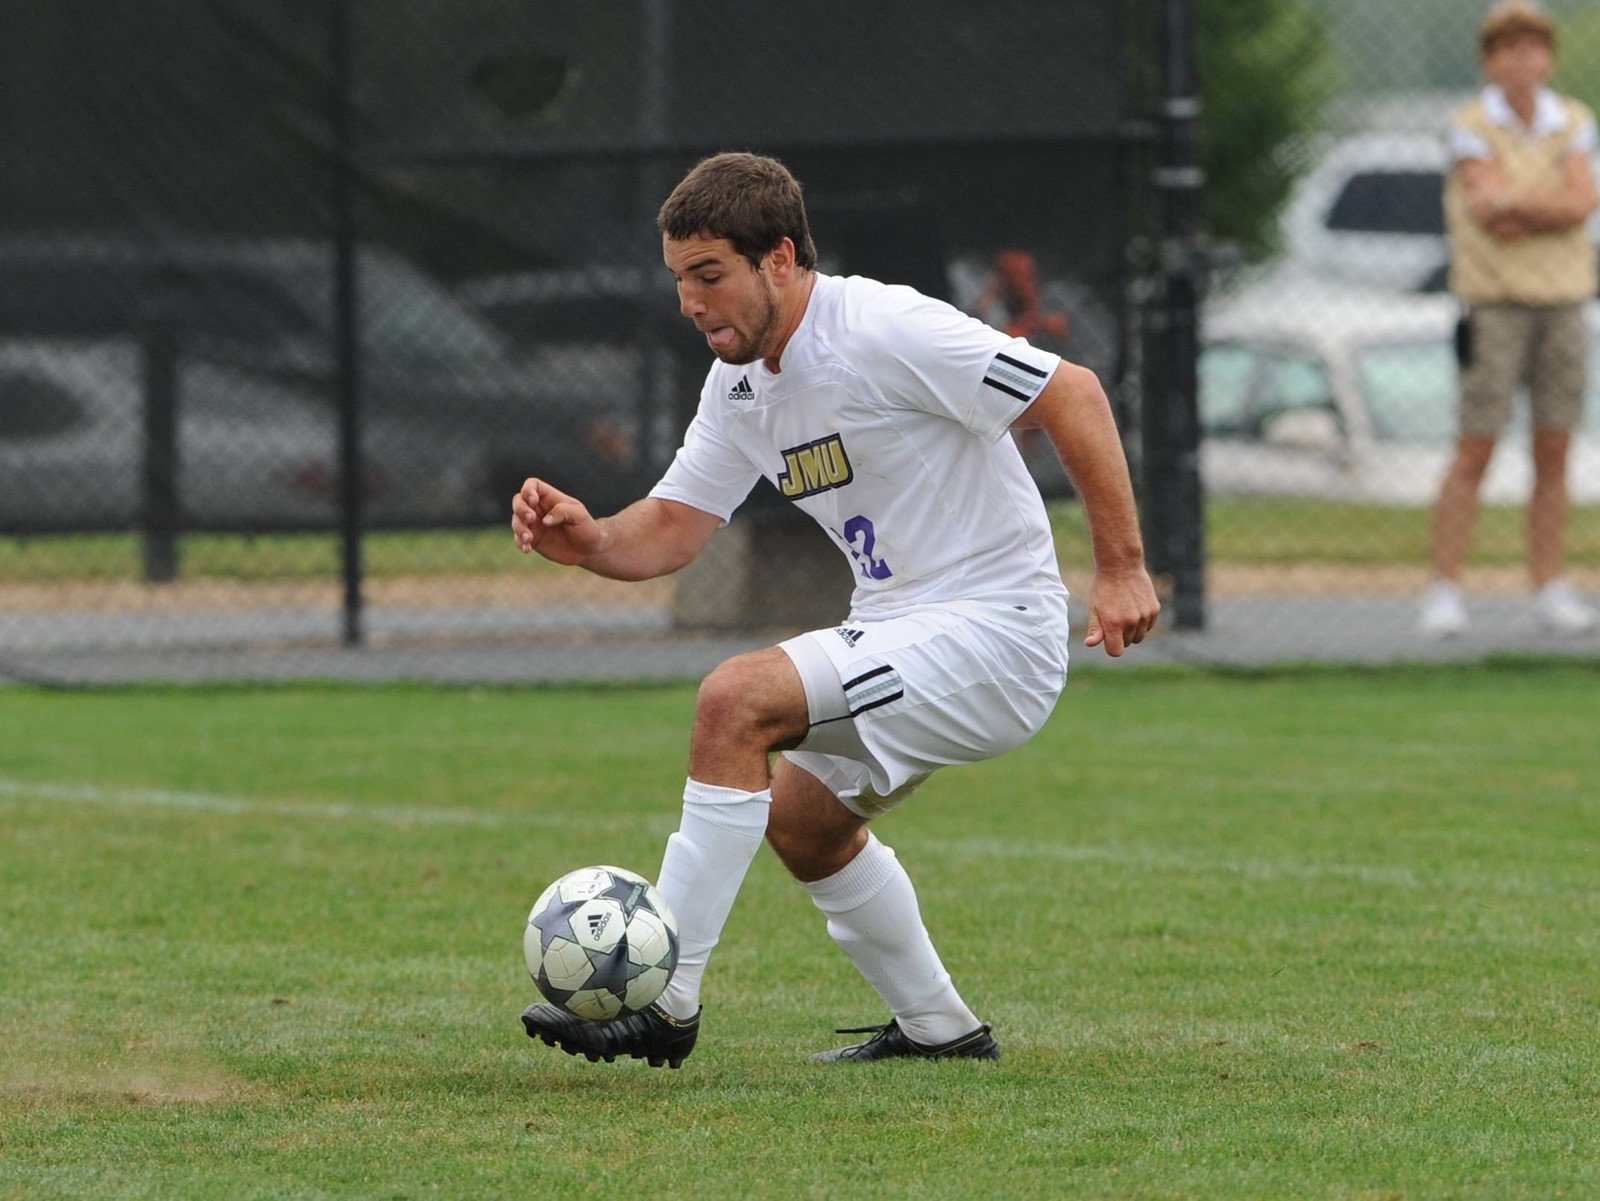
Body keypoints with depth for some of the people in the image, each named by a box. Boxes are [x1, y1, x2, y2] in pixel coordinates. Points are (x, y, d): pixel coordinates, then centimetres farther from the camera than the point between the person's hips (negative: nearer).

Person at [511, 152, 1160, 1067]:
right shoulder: (740, 386, 7)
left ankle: (666, 1001, -20)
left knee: (737, 700, -23)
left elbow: (1073, 395, -19)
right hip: (899, 627, 10)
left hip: (994, 630, -10)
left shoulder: (888, 332, -20)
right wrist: (587, 540, -16)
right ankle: (937, 1028, 38)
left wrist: (1122, 569, -20)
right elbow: (669, 531, 7)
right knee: (801, 816, 25)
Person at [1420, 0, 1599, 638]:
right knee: (1475, 449, -7)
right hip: (1495, 301, -4)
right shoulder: (1471, 127, -3)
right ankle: (1445, 588, -4)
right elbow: (1488, 201, -16)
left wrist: (1516, 205, -14)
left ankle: (1549, 587, 10)